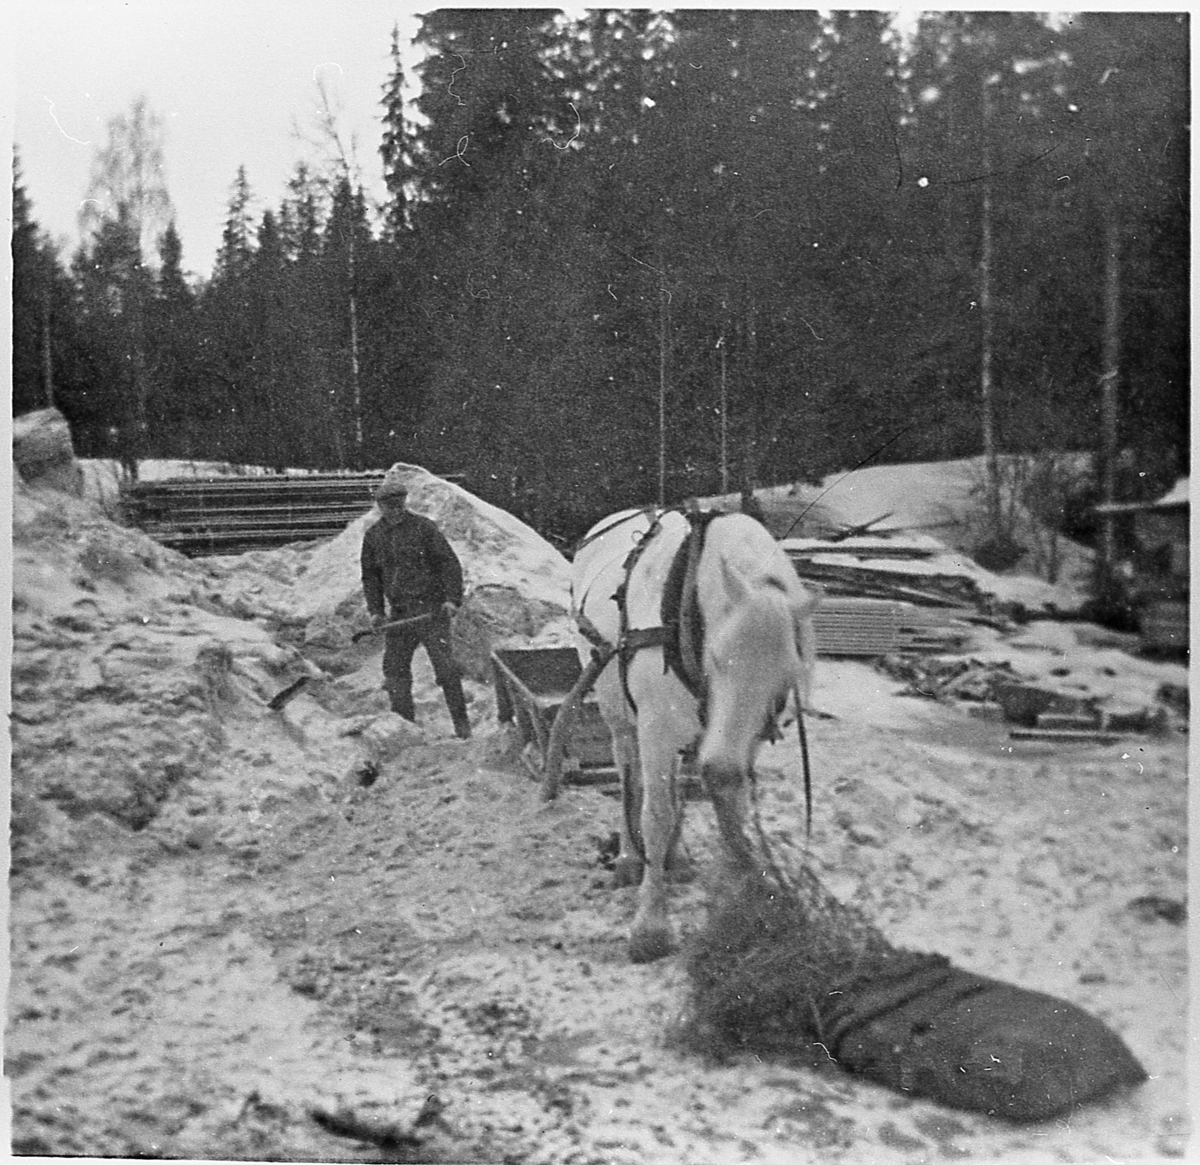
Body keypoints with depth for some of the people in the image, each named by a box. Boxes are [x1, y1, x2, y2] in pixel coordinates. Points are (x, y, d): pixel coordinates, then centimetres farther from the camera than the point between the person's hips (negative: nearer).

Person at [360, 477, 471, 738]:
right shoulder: (373, 536, 10)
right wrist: (375, 611, 6)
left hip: (431, 609, -5)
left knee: (444, 666, -8)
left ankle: (461, 723, 1)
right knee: (394, 668, 3)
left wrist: (452, 599, -14)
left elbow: (450, 562, -4)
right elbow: (370, 576, 17)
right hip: (399, 613, 5)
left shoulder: (423, 527, -3)